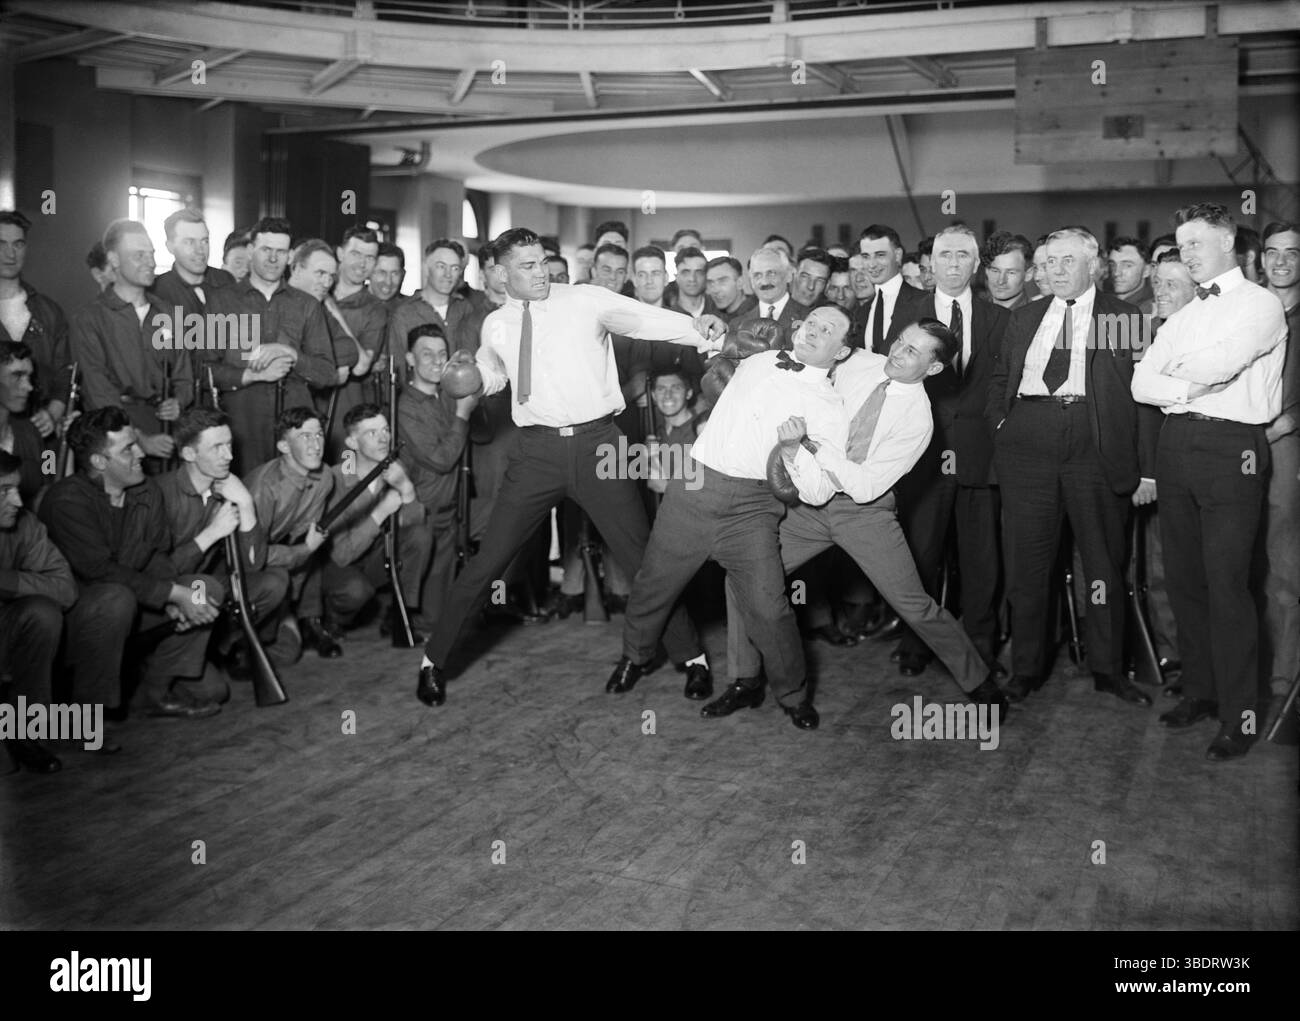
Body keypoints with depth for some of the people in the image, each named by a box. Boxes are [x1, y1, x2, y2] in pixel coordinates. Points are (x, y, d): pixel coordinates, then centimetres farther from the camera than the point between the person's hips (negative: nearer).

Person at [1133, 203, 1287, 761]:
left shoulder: (1261, 304, 0)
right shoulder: (1181, 317, 20)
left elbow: (1221, 363, -17)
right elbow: (1142, 382, 9)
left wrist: (1176, 375, 2)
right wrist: (1190, 389, -9)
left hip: (1232, 448, -6)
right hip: (1176, 443, 7)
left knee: (1227, 585, -7)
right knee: (1184, 578, 10)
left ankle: (1239, 715, 1)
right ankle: (1200, 690, 23)